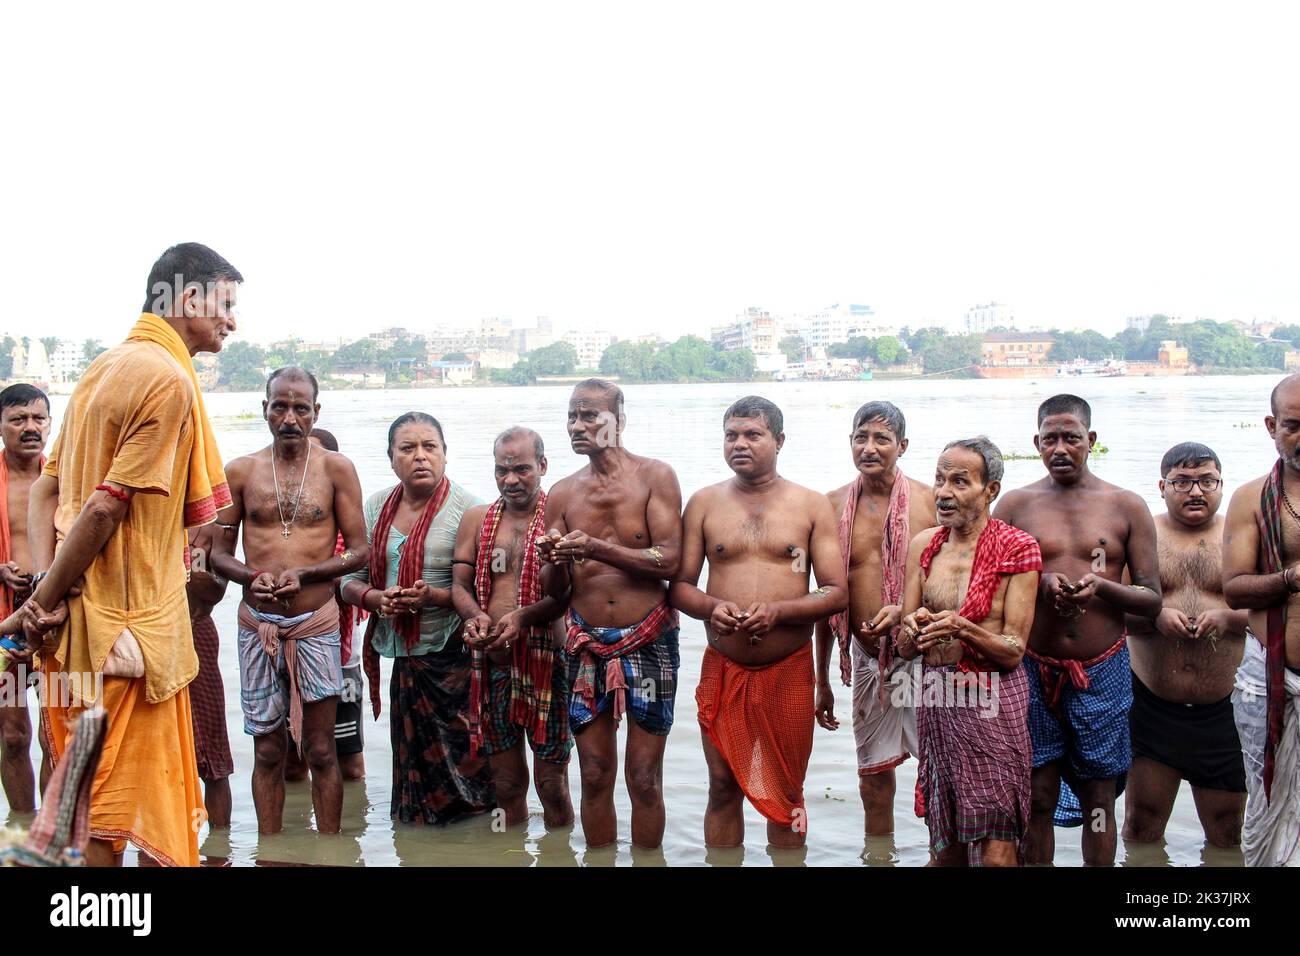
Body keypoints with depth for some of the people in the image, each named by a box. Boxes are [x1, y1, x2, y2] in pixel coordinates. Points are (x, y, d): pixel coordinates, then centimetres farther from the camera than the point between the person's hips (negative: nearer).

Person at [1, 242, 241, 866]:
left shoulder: (106, 367, 14)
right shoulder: (170, 381, -15)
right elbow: (107, 506, -19)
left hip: (79, 618, 9)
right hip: (131, 623, -9)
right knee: (110, 814, 0)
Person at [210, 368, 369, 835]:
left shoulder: (336, 469, 1)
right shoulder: (241, 471, 5)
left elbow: (359, 551, 0)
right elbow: (219, 553, 8)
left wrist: (302, 574, -15)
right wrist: (254, 576, -13)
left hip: (316, 624, -2)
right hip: (257, 624, 2)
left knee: (321, 751, 4)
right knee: (267, 751, 9)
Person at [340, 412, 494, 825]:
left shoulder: (465, 508, -8)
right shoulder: (377, 506, 9)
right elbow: (350, 581, 11)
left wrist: (435, 596, -25)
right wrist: (376, 599, -9)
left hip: (453, 657, -5)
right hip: (402, 657, 6)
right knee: (411, 759, 14)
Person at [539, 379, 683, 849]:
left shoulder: (654, 476, -2)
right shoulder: (562, 493, 8)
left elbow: (669, 560, -13)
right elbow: (553, 589, 9)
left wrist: (598, 550, -23)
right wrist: (554, 560, -14)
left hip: (648, 642, -3)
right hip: (586, 645, 3)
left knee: (644, 779, 1)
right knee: (594, 778, 7)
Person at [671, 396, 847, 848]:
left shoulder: (812, 506, 1)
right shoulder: (704, 503, 5)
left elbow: (837, 593, -3)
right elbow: (680, 586, 6)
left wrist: (777, 611, -19)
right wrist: (712, 608, -16)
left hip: (789, 671, -1)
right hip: (722, 669, 1)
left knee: (785, 794, 9)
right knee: (723, 788, 10)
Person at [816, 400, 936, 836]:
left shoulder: (929, 500, -6)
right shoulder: (835, 505, 3)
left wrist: (906, 610, -22)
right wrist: (822, 681, 12)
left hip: (922, 653, -3)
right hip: (865, 658, 3)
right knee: (874, 780, 14)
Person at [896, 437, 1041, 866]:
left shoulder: (1017, 548, -6)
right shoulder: (923, 545, 9)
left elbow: (1014, 651, -8)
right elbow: (904, 649, 9)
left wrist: (962, 629, -23)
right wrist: (915, 629, -13)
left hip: (991, 702, -5)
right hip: (935, 700, 5)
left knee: (995, 850, -3)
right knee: (944, 849, 13)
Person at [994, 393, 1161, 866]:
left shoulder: (1127, 507, 3)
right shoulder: (1015, 504, 3)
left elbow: (1152, 600, 2)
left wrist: (1102, 587, -17)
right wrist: (1041, 584, -15)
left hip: (1102, 672, 0)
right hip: (1034, 670, 0)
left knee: (1098, 800, 8)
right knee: (1038, 798, 5)